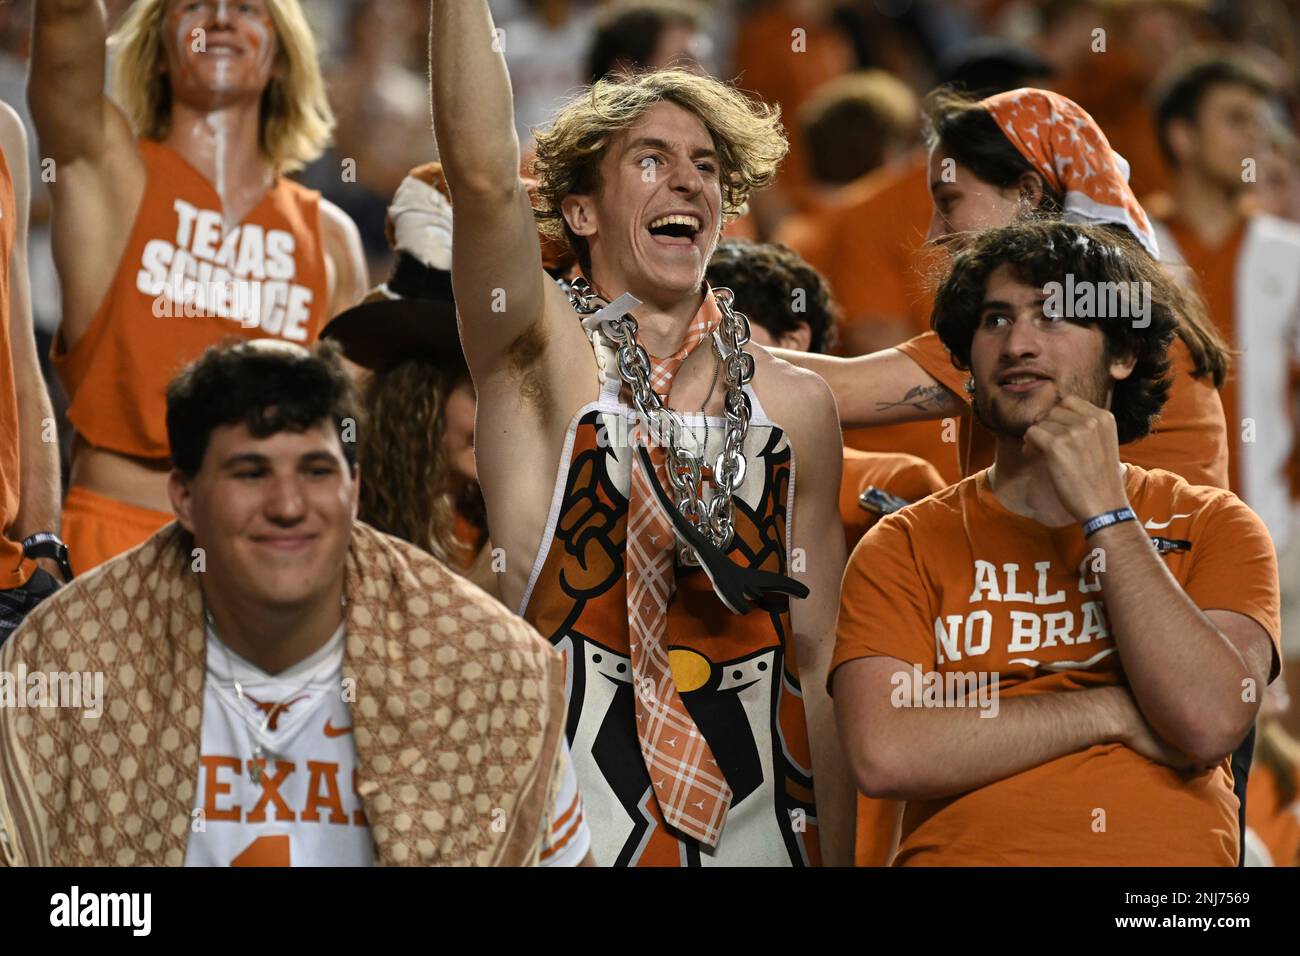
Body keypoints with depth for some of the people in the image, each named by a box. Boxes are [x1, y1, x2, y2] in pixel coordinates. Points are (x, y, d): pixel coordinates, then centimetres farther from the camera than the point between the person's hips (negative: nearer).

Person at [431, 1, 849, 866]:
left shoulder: (796, 405, 9)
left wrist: (839, 853, 8)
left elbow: (819, 663, 11)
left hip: (764, 812, 3)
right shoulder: (545, 360, -1)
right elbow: (482, 173, -19)